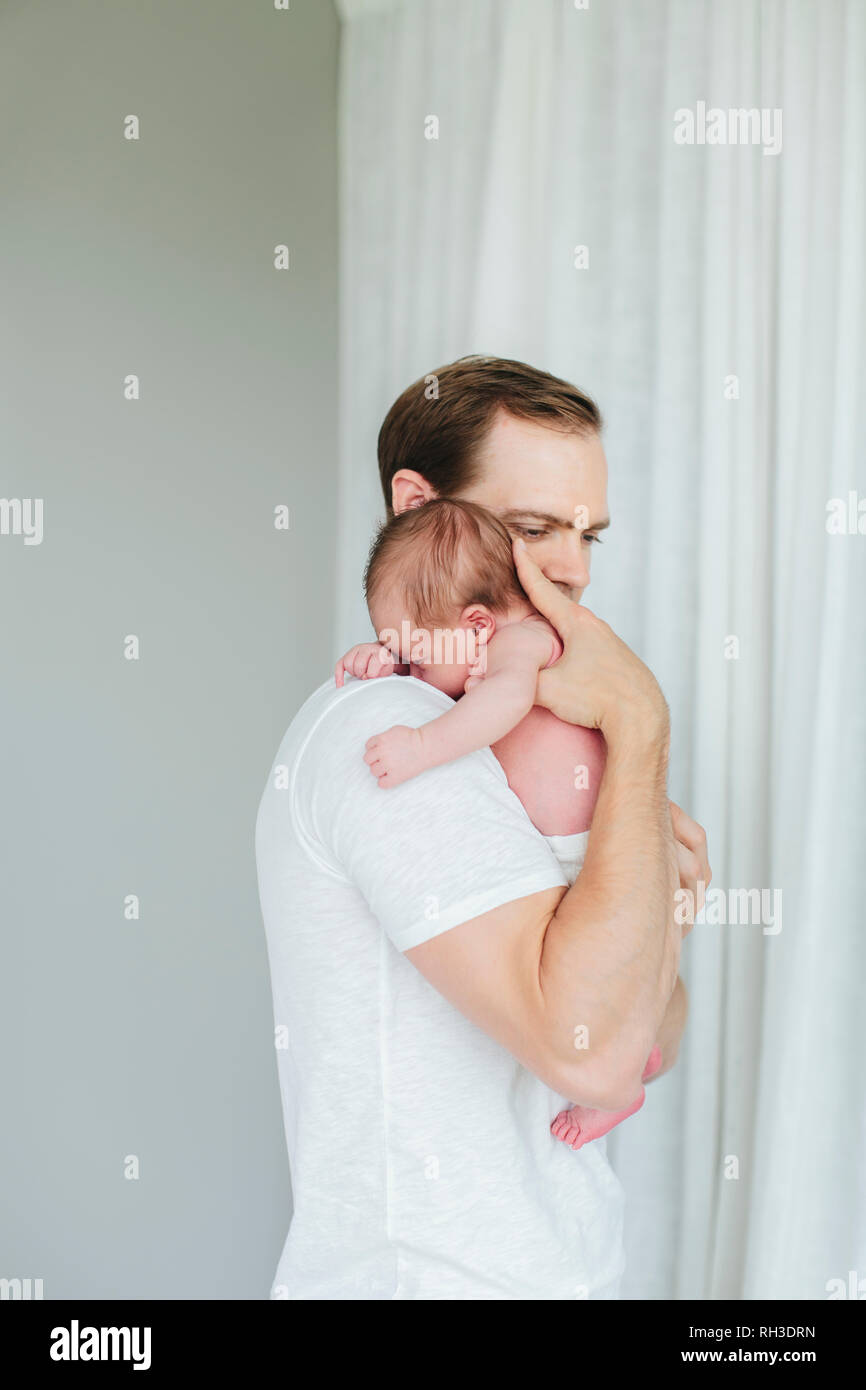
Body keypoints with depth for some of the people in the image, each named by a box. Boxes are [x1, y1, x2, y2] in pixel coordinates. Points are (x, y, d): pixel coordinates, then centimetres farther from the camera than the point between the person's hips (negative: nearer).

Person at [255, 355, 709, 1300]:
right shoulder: (381, 726, -20)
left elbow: (649, 1043, 9)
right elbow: (594, 1052, -30)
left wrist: (661, 898, -12)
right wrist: (640, 726, -23)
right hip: (425, 1274, -9)